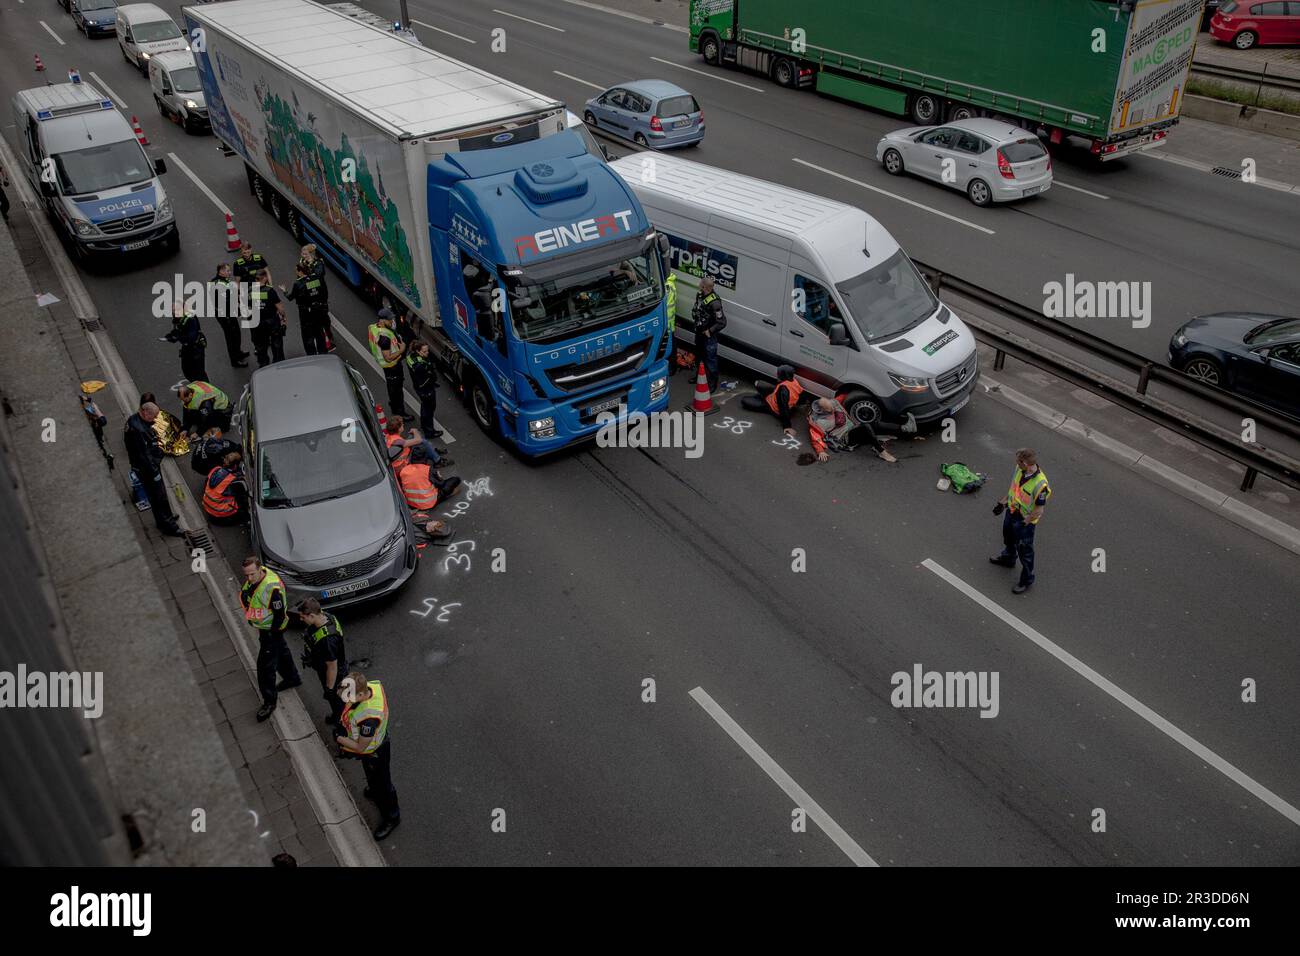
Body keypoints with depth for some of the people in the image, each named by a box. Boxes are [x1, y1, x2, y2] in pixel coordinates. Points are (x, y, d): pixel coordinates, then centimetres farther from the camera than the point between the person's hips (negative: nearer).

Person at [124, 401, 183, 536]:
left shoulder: (134, 420, 1)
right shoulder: (138, 430, -32)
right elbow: (144, 454, -28)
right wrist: (155, 473, -21)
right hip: (146, 468, -10)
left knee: (159, 494, 25)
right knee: (159, 496, 3)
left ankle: (166, 516, 42)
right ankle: (167, 525, 15)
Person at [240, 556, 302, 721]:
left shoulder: (272, 588, -36)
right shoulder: (255, 577, -10)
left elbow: (280, 614, -26)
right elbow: (247, 595, 12)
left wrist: (273, 634, -18)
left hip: (271, 629, -9)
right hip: (263, 625, 9)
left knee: (266, 665, 0)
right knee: (280, 651, 28)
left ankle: (269, 702, 13)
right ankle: (292, 678, 51)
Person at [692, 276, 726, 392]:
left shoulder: (714, 302, -31)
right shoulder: (700, 295, -5)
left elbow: (722, 323, -28)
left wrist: (710, 331, -21)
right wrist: (696, 323, 12)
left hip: (709, 335, -9)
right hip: (699, 331, 9)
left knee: (710, 359, 4)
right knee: (700, 355, 26)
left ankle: (712, 384, 18)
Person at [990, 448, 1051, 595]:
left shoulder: (1040, 484, -37)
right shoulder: (1019, 469, -16)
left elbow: (1039, 511, -25)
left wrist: (1024, 523, -18)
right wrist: (1003, 502, 10)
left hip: (1025, 521, -7)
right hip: (1011, 511, 7)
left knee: (1024, 551, 12)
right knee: (1008, 538, 33)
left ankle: (1027, 580, 34)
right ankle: (1008, 558, 62)